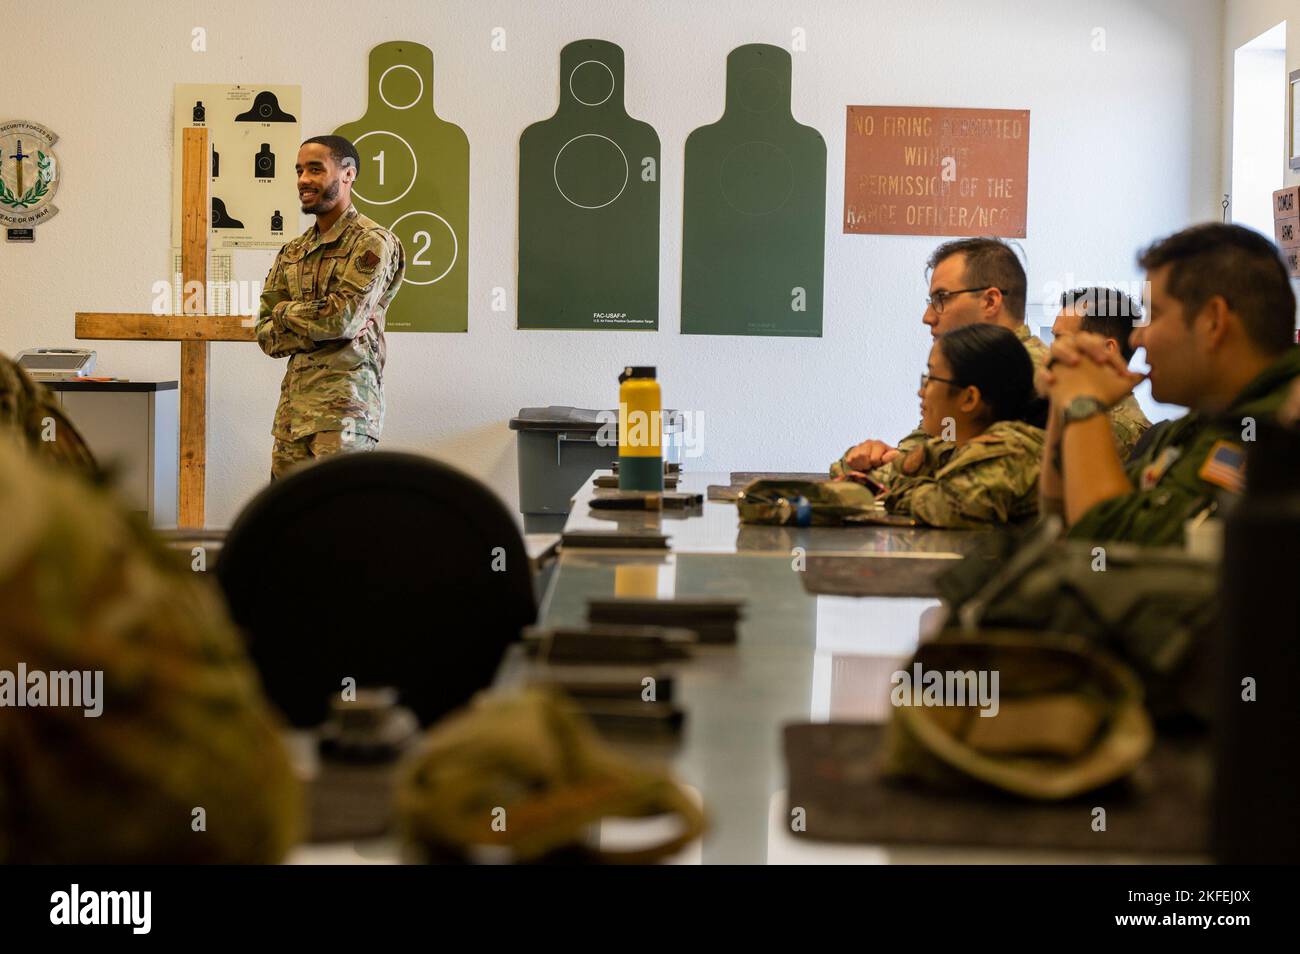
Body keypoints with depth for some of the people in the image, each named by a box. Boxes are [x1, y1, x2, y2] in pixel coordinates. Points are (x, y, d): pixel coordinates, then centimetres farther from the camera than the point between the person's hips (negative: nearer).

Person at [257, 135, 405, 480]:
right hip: (292, 407, 7)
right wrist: (318, 328, -7)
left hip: (343, 409, -7)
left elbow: (342, 318, -17)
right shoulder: (292, 253, 17)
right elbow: (266, 335, 11)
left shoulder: (372, 243, -5)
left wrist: (287, 312, 0)